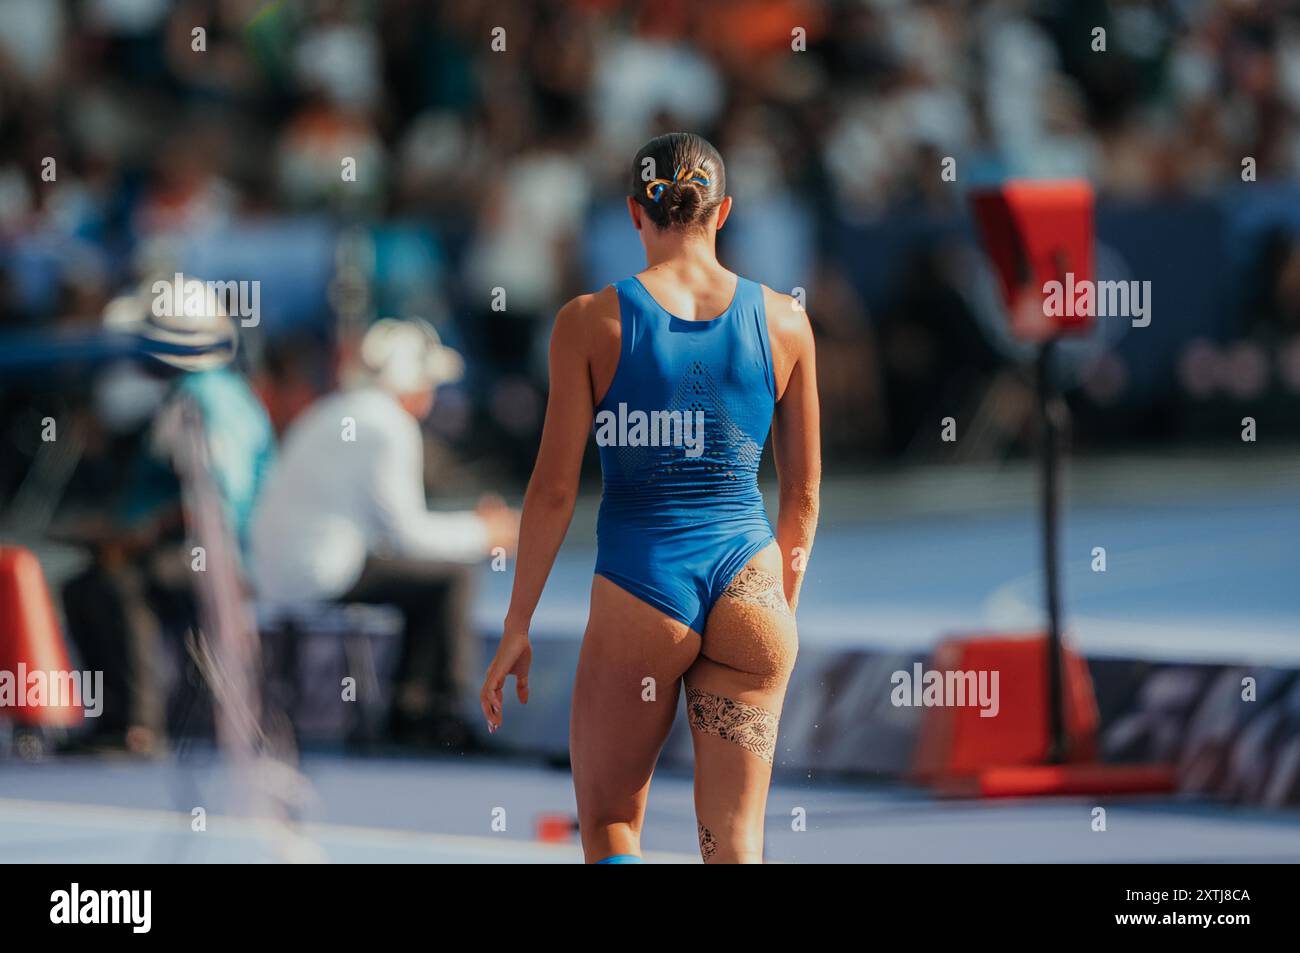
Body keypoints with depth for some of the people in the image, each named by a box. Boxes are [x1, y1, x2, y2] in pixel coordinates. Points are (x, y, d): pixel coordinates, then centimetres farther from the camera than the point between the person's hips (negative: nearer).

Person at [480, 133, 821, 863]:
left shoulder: (592, 322, -4)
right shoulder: (784, 322, 2)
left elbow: (555, 490, -4)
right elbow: (804, 494, 8)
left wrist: (517, 627, 4)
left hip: (641, 589, -2)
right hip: (747, 584, 2)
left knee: (609, 829, 13)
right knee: (736, 844, 6)